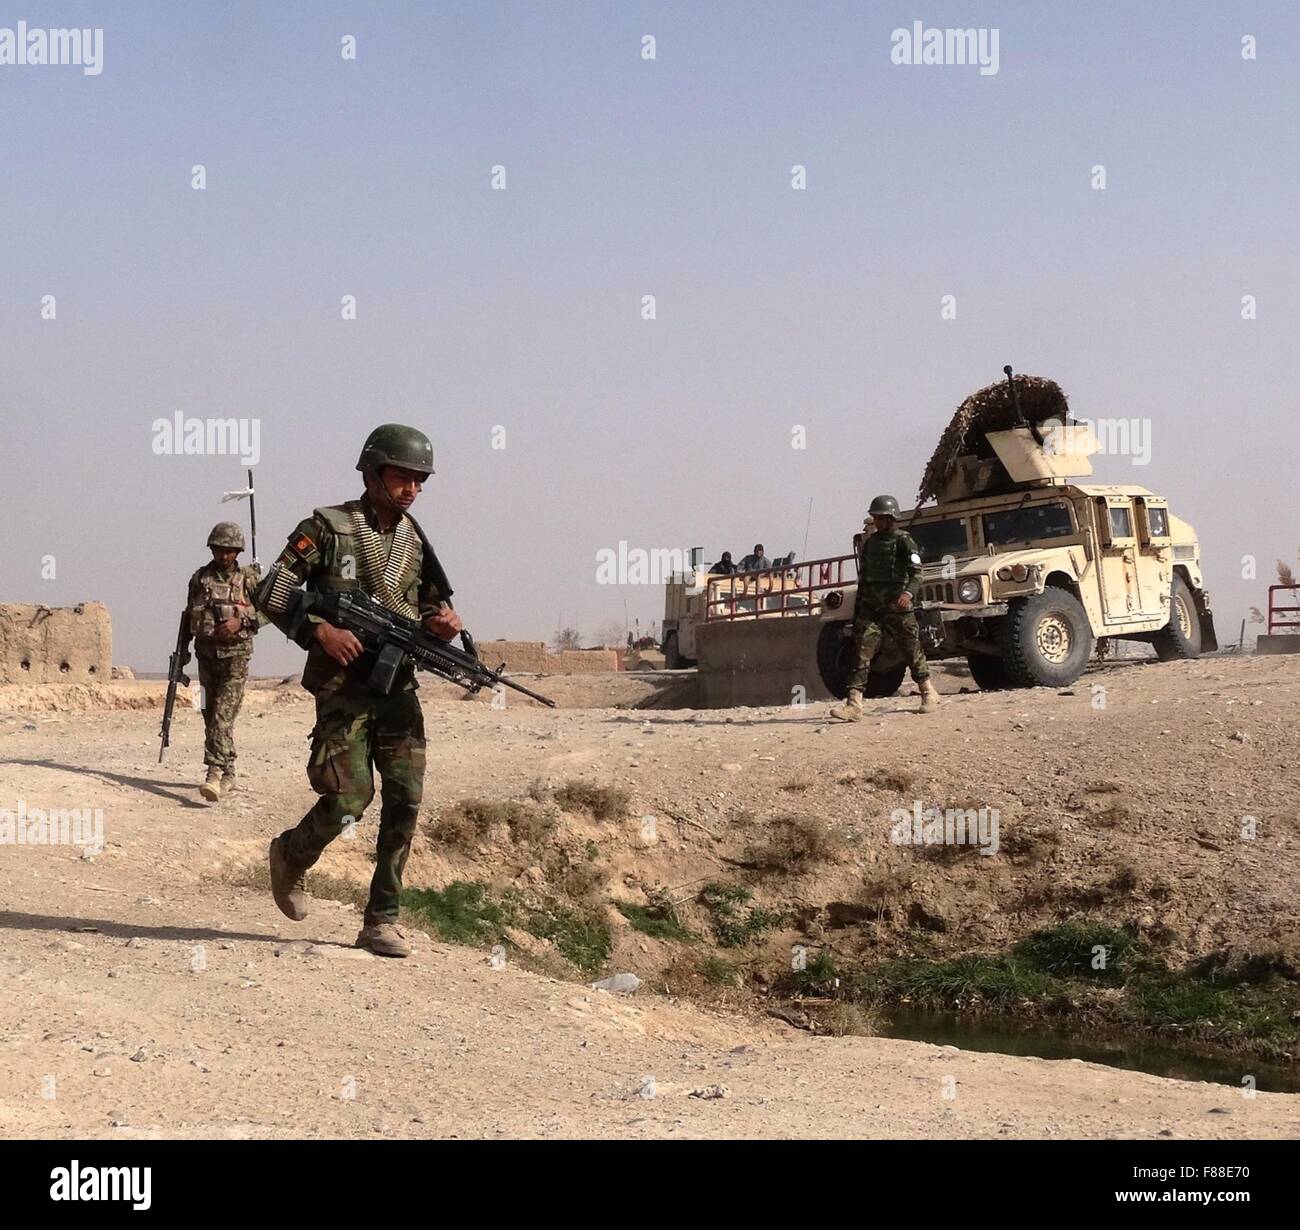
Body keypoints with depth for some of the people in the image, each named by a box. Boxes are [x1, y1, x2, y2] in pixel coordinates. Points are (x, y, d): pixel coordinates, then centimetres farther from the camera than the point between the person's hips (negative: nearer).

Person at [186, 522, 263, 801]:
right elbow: (188, 616, 14)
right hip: (206, 653, 4)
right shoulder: (200, 578, 8)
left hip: (235, 655, -4)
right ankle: (228, 773, 18)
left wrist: (241, 621, -16)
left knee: (223, 715, -15)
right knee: (211, 715, 8)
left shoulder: (249, 578, 0)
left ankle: (215, 773, -22)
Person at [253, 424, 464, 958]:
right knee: (349, 800, -11)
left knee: (405, 800, -4)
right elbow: (270, 595, -6)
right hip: (343, 687, -5)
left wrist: (443, 621, -4)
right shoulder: (327, 528, -5)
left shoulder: (414, 539, 11)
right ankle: (290, 855, 22)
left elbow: (434, 604, 19)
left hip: (398, 687, 5)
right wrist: (318, 630, -19)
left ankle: (381, 920, 5)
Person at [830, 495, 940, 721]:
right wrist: (858, 608, 19)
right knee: (860, 652, -8)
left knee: (912, 649, 5)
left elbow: (916, 573, -13)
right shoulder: (869, 543, 15)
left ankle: (929, 694, 25)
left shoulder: (904, 541, -4)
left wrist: (909, 593, -31)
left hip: (897, 606, -5)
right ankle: (854, 704, -13)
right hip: (870, 605, 5)